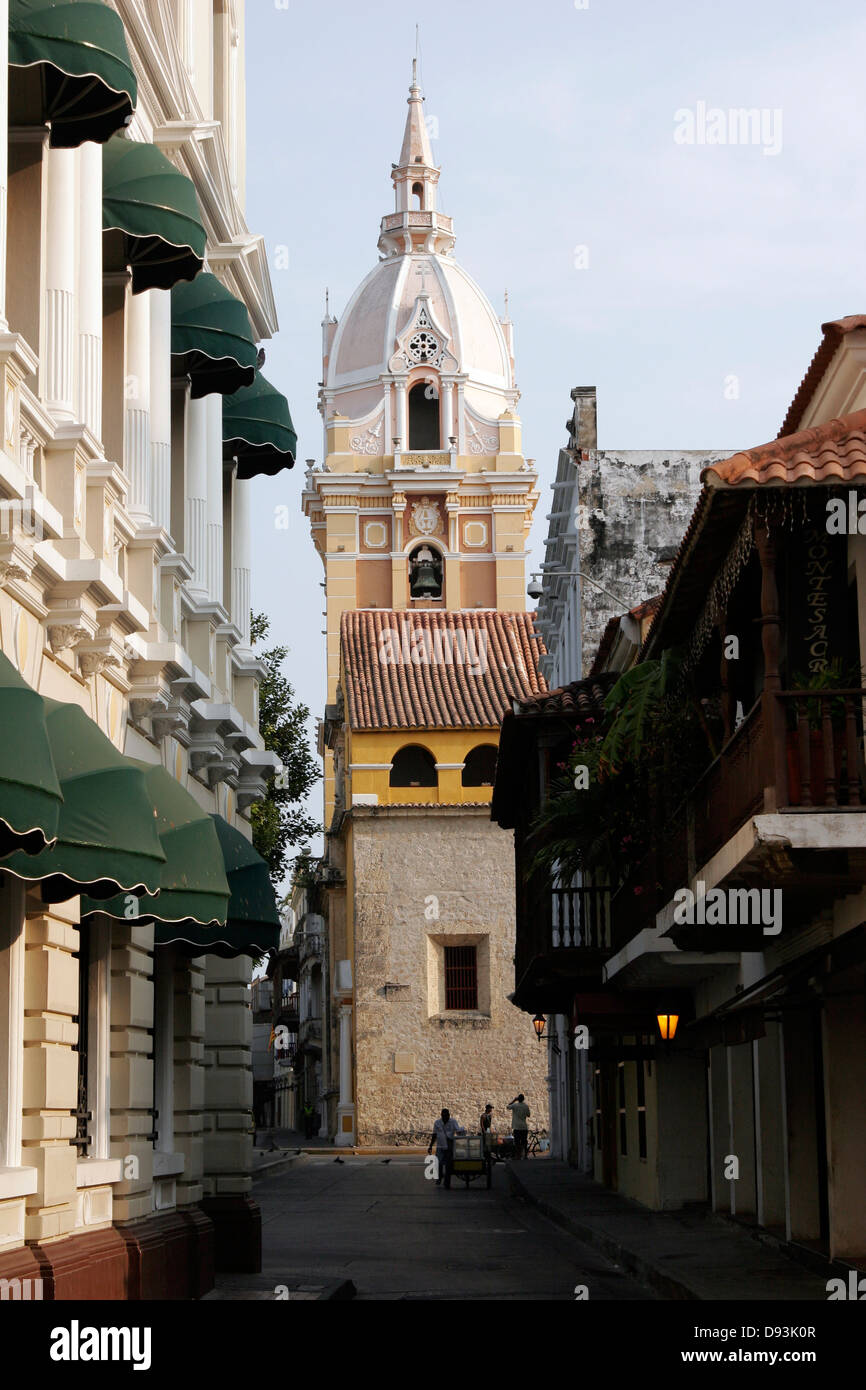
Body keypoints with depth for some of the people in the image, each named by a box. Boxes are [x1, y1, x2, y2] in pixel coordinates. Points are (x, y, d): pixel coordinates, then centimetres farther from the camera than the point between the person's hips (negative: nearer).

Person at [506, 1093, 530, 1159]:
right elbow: (528, 1115, 15)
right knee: (524, 1142, 7)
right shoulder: (526, 1106, 2)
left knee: (517, 1142, -2)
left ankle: (517, 1156, -6)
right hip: (524, 1127, 3)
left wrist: (514, 1100, 14)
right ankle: (524, 1155, 3)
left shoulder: (515, 1105, -6)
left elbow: (507, 1107, 13)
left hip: (517, 1127, -3)